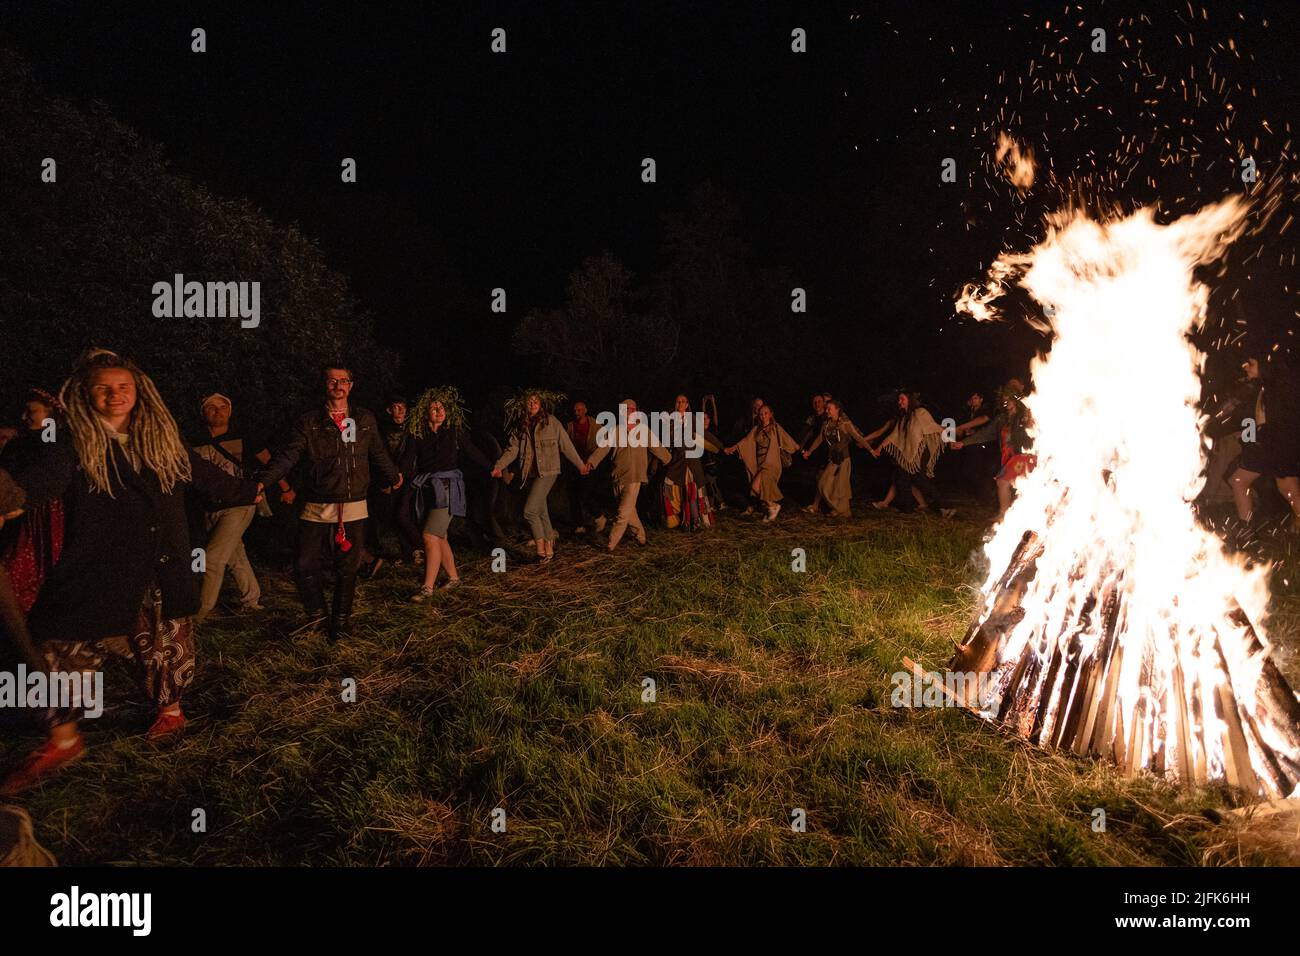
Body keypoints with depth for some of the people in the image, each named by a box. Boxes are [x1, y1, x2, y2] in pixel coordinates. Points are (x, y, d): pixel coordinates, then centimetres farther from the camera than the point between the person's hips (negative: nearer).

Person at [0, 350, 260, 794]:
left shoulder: (163, 441, 7)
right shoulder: (75, 446, -4)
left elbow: (207, 477, 19)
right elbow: (38, 479, -22)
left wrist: (253, 493, 30)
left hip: (162, 574, 3)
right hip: (97, 576, -3)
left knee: (167, 648, 13)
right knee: (67, 651, 0)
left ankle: (170, 708, 40)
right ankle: (62, 740, 20)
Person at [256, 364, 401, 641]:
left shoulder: (365, 420, 6)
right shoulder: (309, 421, 1)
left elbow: (379, 454, 21)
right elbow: (288, 456, -8)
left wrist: (393, 476, 33)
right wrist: (263, 481, -22)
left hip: (353, 508, 1)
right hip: (316, 508, -1)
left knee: (347, 569, 8)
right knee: (305, 566, -2)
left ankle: (341, 622, 26)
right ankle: (317, 617, 22)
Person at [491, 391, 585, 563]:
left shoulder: (551, 421, -3)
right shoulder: (520, 426, 10)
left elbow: (566, 446, 1)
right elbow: (512, 449, 4)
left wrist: (580, 465, 6)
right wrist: (499, 465, -9)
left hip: (547, 472, -5)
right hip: (530, 474, 5)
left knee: (530, 511, -15)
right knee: (541, 512, 11)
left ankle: (541, 550, -4)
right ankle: (549, 550, 23)